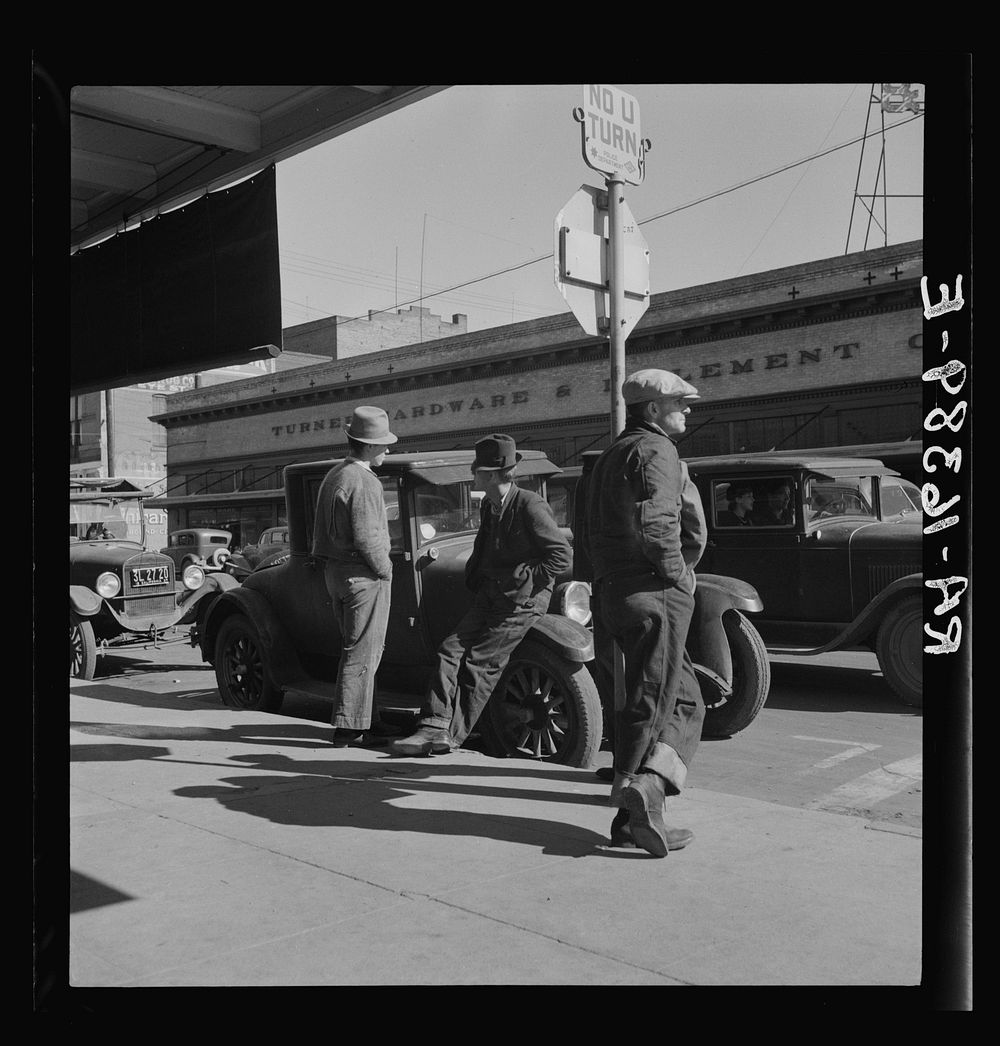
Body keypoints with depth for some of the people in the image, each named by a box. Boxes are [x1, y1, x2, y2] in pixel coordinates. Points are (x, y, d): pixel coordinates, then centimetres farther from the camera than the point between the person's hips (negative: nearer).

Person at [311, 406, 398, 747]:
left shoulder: (333, 475, 12)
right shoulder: (363, 482, -18)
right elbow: (366, 537, -24)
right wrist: (385, 570, -10)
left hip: (334, 570, 10)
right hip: (363, 575, -9)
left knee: (354, 650, 16)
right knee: (362, 653, -2)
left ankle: (354, 725, 22)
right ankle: (348, 728, 2)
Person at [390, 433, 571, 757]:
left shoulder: (530, 506, -15)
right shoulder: (489, 505, 13)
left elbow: (562, 556, -17)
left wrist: (518, 580, -17)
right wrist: (474, 577, 13)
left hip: (522, 600, -8)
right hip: (489, 595, 8)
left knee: (479, 662, -8)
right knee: (451, 650, -6)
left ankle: (451, 734, 1)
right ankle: (434, 727, -9)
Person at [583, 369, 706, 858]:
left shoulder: (610, 457, 22)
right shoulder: (655, 452, -9)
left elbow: (598, 534, 22)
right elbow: (655, 524, -24)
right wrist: (678, 575, -11)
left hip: (614, 593, 9)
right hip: (655, 594, -9)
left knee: (686, 703, 13)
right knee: (650, 704, -4)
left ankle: (645, 786, 3)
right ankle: (633, 812, -2)